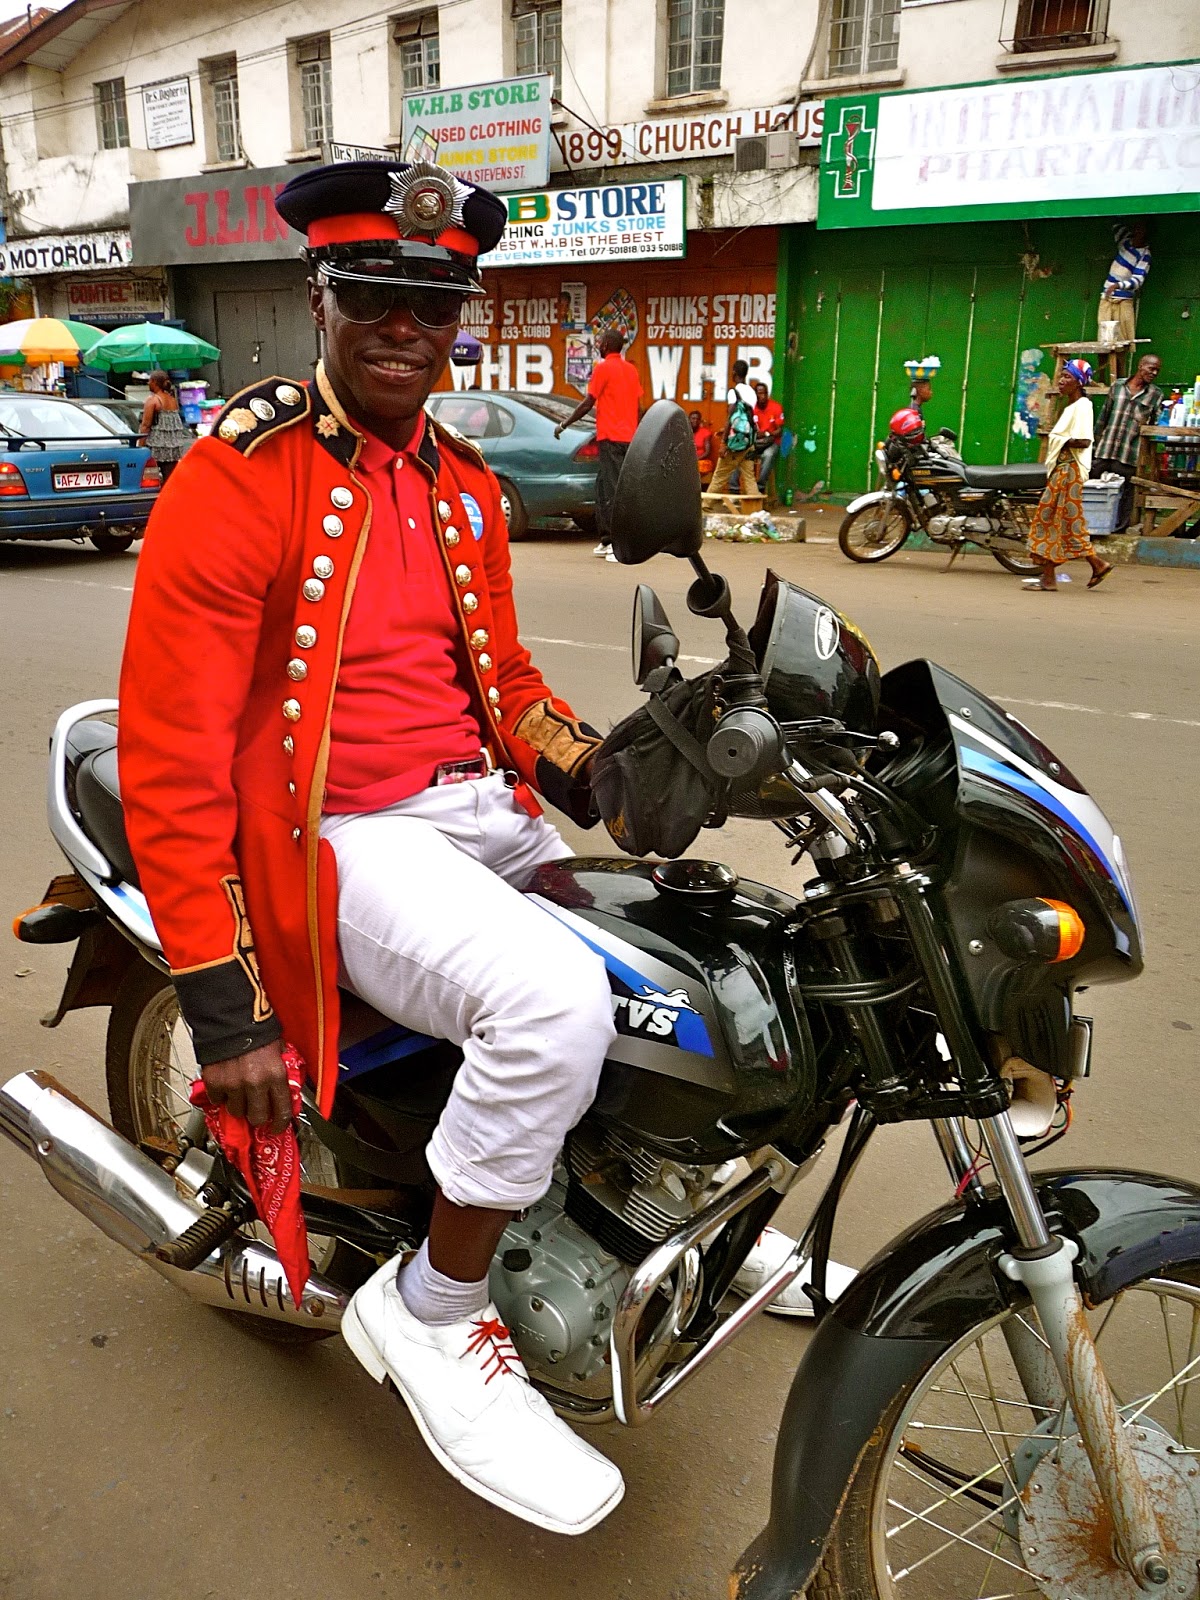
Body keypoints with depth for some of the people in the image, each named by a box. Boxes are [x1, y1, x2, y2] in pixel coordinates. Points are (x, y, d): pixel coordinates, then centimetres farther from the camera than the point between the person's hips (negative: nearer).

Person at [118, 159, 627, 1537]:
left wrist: (612, 782, 1)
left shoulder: (464, 487, 14)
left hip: (486, 811, 8)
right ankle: (432, 1315, -5)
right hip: (341, 838, -7)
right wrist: (222, 1001, -16)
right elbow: (169, 751, -13)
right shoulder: (236, 478, -9)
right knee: (554, 1001, -31)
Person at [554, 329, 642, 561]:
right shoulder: (631, 369, 14)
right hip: (629, 436, 8)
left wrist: (563, 425, 0)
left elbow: (588, 403, -9)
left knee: (613, 490, -10)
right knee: (603, 486, 16)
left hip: (610, 438, -8)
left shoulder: (603, 368, -7)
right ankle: (608, 540, 18)